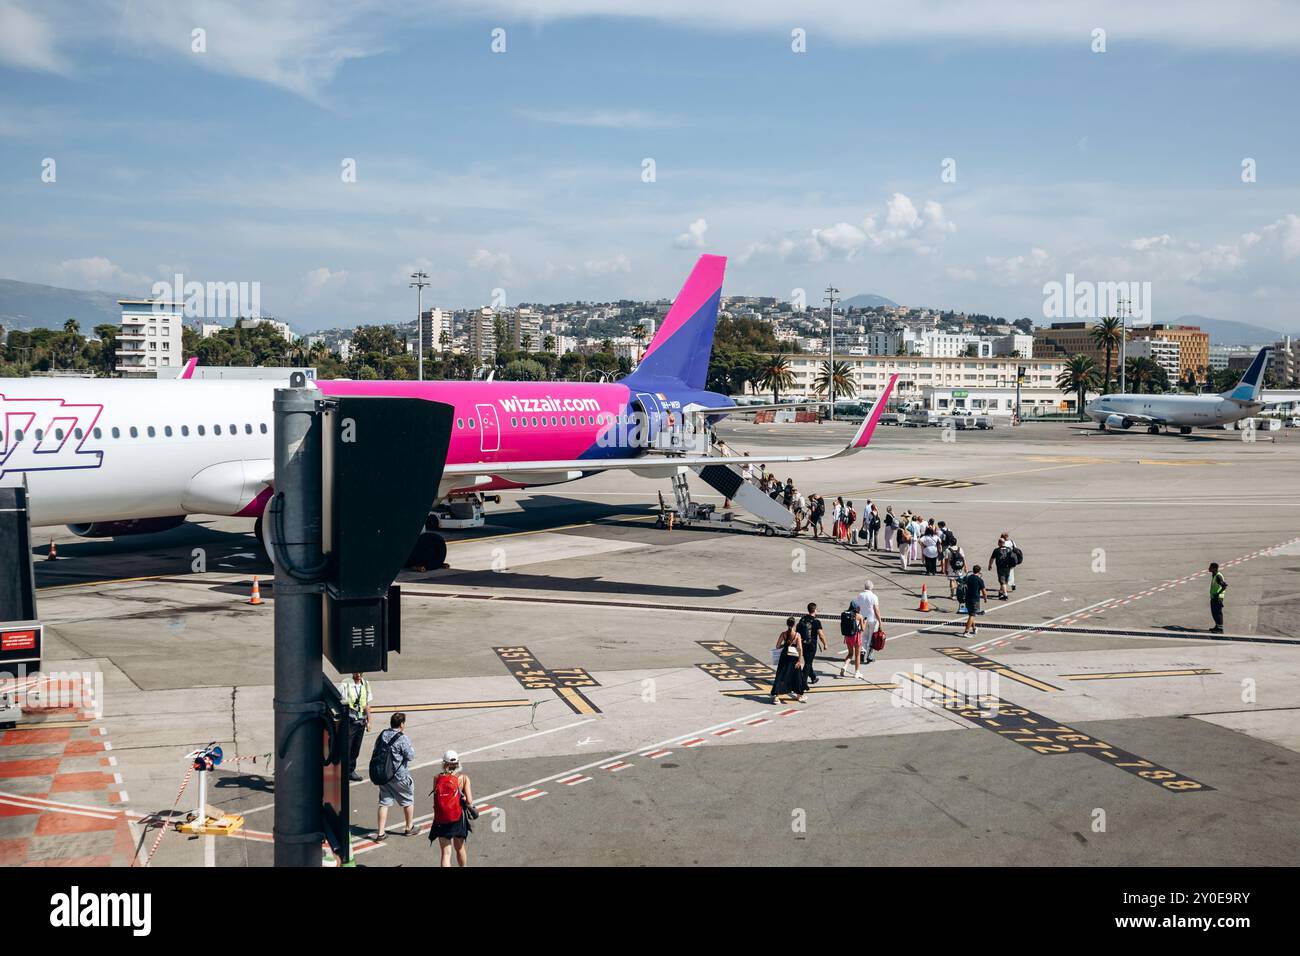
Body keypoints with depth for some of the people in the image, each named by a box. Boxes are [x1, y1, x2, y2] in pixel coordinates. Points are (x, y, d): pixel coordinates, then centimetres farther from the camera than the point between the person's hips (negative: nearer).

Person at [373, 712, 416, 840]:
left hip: (382, 775, 5)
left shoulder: (382, 735, 2)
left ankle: (380, 833, 8)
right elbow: (410, 756, -15)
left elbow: (376, 753, 8)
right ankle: (409, 828, 30)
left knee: (384, 803, 11)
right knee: (408, 801, 16)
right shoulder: (403, 738, -19)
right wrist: (411, 747, 2)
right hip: (399, 776, -5)